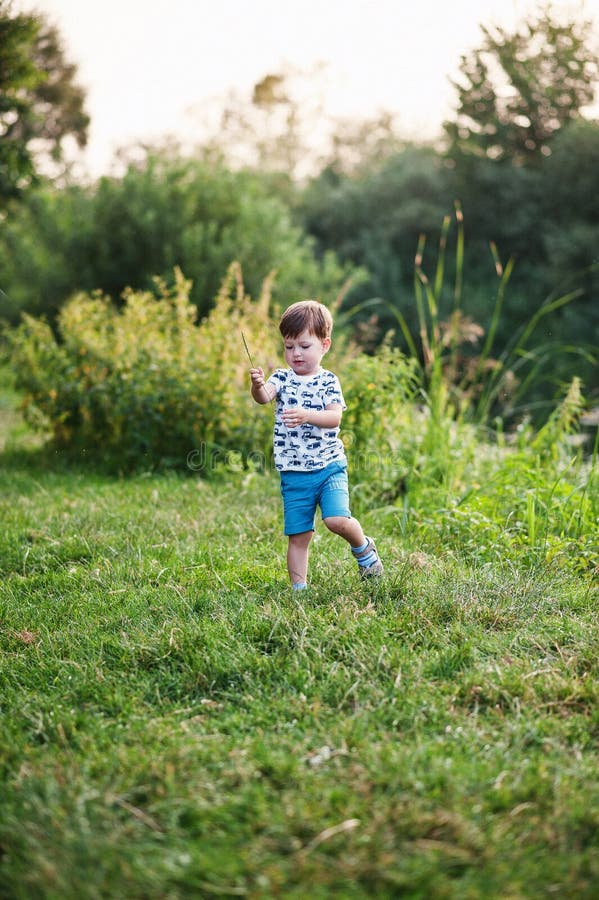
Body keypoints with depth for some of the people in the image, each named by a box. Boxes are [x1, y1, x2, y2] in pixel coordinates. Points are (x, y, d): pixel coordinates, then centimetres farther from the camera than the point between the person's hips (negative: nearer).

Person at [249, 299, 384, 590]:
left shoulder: (328, 381, -1)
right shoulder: (281, 378, 4)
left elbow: (335, 417, -15)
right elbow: (264, 397, -17)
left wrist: (307, 416, -34)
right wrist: (257, 386, -40)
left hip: (329, 467, -2)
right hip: (293, 474, 2)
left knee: (337, 520, -19)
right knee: (298, 536, 5)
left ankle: (363, 547, 12)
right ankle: (299, 588, 18)